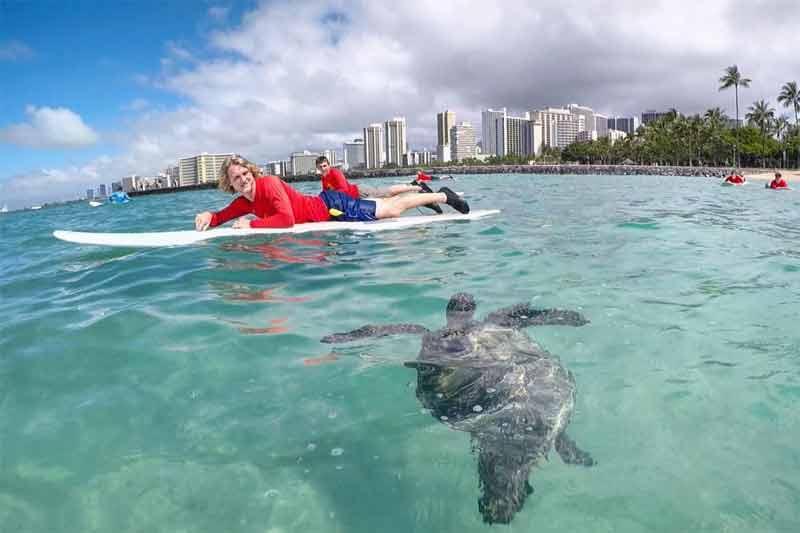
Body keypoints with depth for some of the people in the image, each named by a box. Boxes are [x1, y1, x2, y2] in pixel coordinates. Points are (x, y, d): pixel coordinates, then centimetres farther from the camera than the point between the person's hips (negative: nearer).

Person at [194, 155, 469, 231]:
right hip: (324, 212, 7)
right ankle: (421, 194, 39)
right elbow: (222, 216, 11)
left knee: (392, 210, -3)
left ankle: (442, 196, 10)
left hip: (332, 207, -7)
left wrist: (251, 224, -28)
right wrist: (208, 216, -12)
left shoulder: (269, 184, -24)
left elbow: (286, 219, -35)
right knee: (386, 206, 21)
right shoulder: (245, 203, 1)